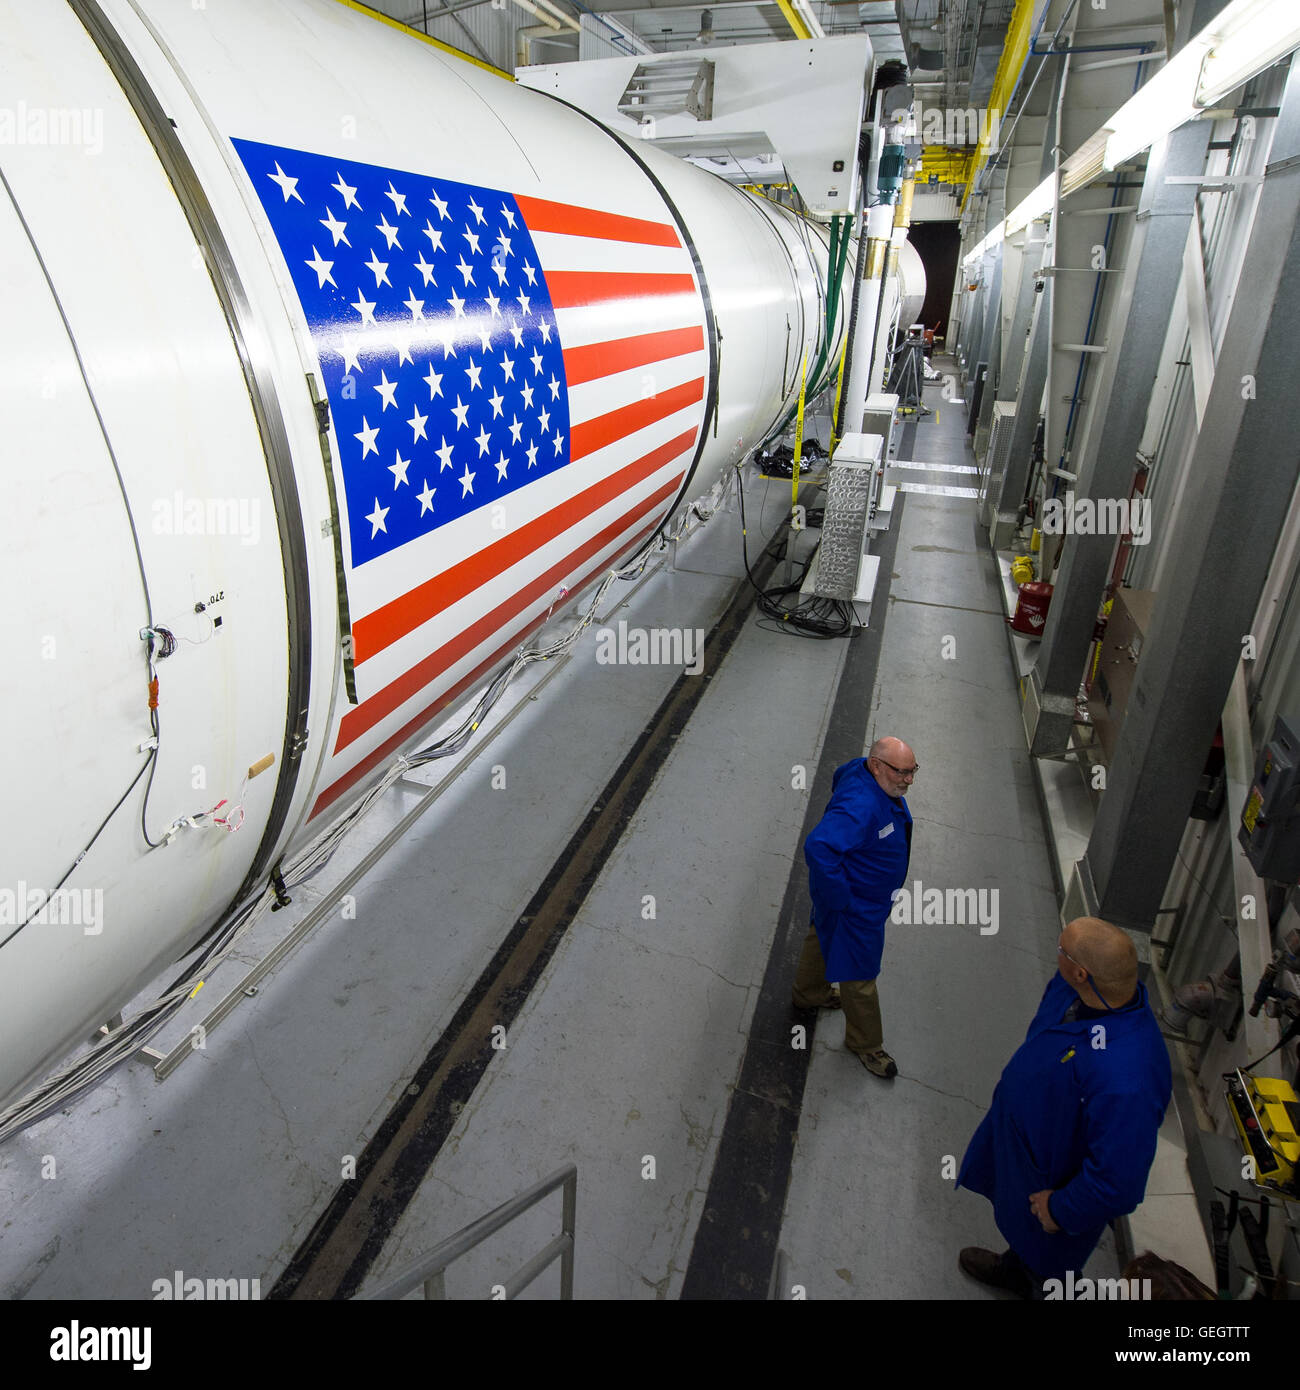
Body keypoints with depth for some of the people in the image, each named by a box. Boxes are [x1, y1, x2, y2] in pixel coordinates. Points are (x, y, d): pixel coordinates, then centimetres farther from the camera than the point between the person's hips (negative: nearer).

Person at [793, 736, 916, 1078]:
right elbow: (818, 847, -50)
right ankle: (865, 1043, 33)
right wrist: (840, 899, -35)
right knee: (859, 974, 10)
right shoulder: (859, 806, -40)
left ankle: (809, 993, 57)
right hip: (855, 906, -10)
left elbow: (840, 775, 14)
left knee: (822, 937, 31)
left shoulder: (867, 774, -10)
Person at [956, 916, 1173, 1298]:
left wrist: (1061, 1210, -19)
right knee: (1019, 1223, 37)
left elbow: (1118, 1184, -35)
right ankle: (1016, 1268, 65)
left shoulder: (1126, 1082, -47)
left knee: (1048, 1271, 26)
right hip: (1017, 1131, 8)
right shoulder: (1069, 988, -22)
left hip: (1051, 1177, -7)